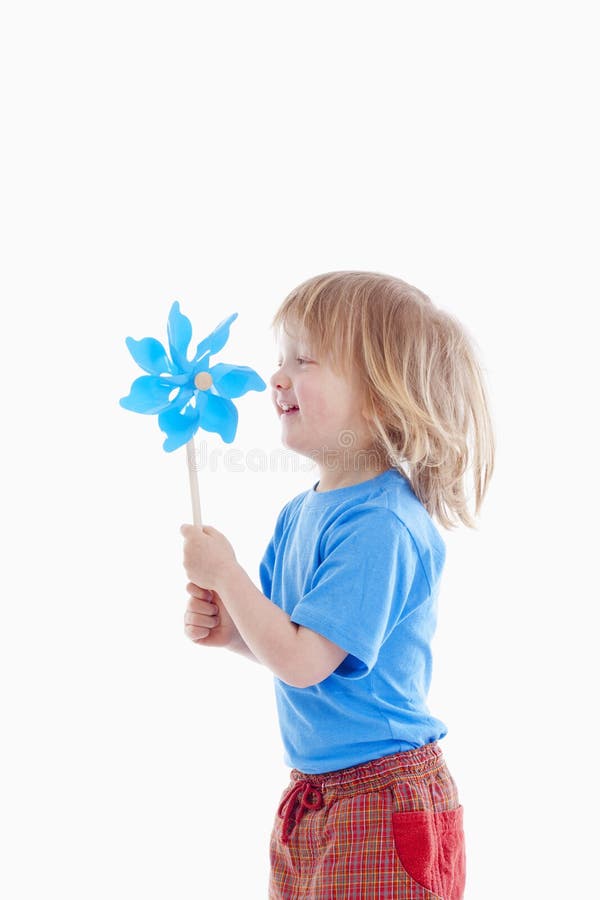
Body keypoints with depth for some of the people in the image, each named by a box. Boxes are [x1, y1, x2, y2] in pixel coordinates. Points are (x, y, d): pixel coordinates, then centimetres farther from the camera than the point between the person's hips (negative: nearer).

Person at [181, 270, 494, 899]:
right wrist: (229, 628, -3)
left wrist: (223, 573, -17)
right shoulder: (300, 513, 4)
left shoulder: (382, 525, -24)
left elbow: (303, 661, -26)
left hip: (381, 801, -8)